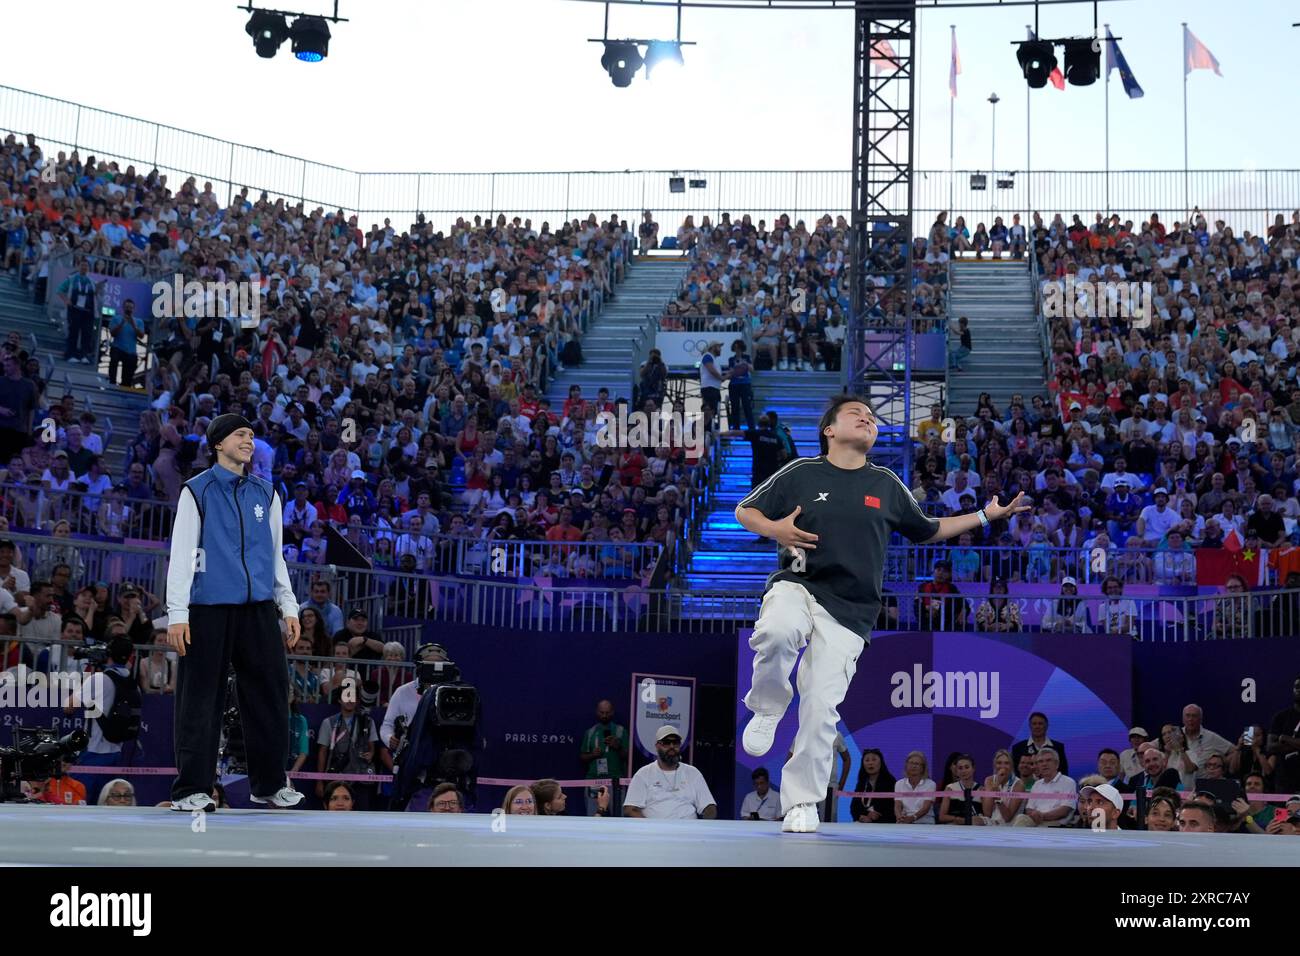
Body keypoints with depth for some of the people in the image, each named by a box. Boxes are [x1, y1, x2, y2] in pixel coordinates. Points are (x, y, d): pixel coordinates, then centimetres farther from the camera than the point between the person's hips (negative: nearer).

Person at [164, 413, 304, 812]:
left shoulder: (265, 494, 16)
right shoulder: (197, 492, 3)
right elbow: (181, 555, -1)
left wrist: (289, 607, 13)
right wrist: (177, 615, -8)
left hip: (258, 610, 4)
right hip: (208, 610, -4)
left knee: (270, 694, 1)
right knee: (201, 700, -3)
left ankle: (270, 783, 12)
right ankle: (192, 789, 3)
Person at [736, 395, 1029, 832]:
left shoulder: (886, 484, 14)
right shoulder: (801, 473, 6)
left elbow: (926, 530, 27)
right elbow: (744, 511, 12)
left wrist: (985, 515, 22)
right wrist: (773, 529, -9)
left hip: (848, 611, 2)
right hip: (796, 584, -2)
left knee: (821, 707, -7)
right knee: (778, 632, -38)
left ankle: (802, 803, 9)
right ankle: (767, 709, -7)